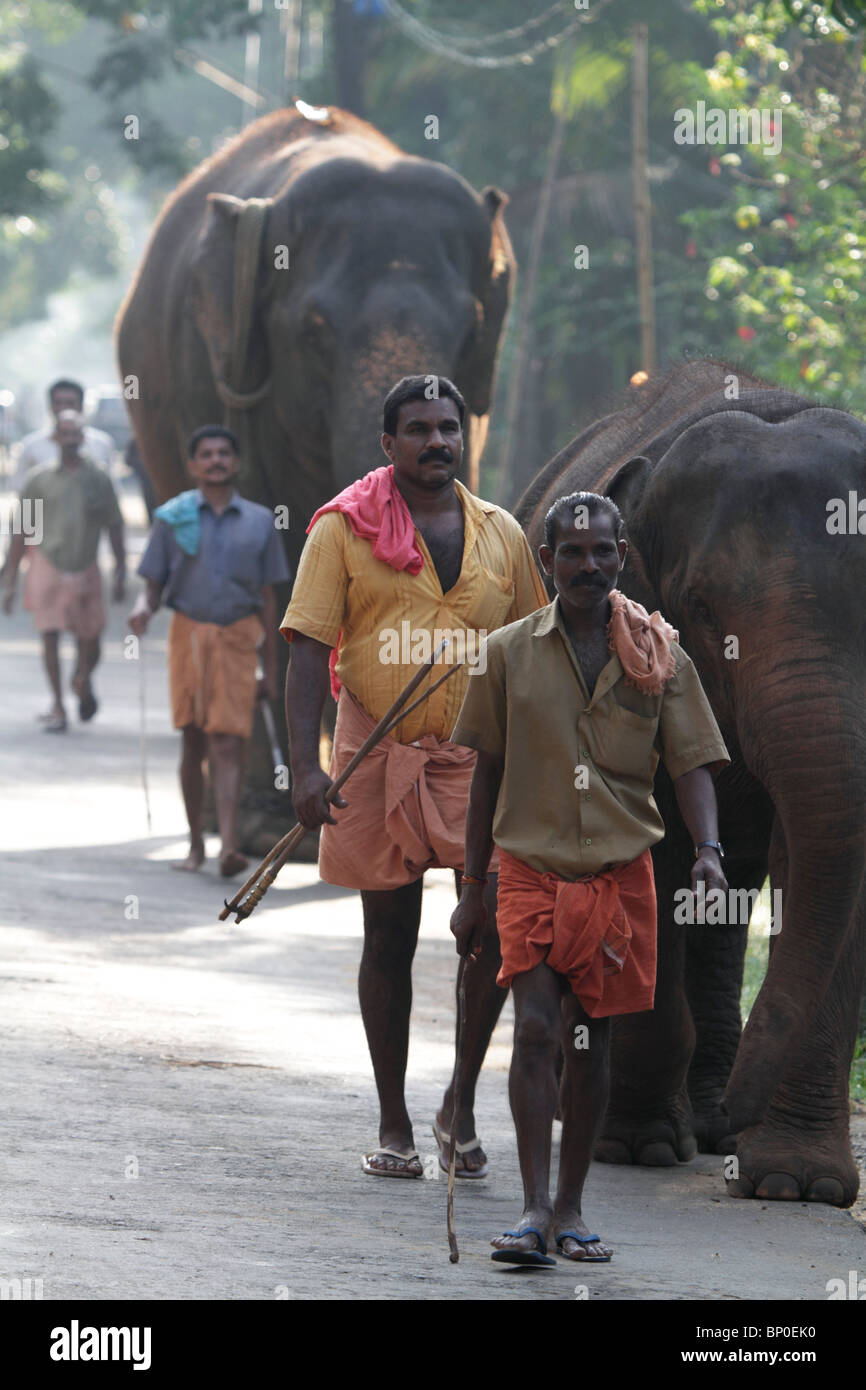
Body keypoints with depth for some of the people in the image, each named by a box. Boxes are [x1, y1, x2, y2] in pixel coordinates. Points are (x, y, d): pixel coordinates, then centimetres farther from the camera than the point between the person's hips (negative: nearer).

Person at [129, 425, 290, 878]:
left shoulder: (258, 522, 7)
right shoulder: (173, 518, 5)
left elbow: (267, 599, 10)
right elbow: (154, 584, 7)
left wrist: (271, 670, 9)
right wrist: (143, 608, -19)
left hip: (237, 640, -1)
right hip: (189, 634, 1)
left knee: (228, 743, -11)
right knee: (193, 742, 4)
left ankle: (228, 845, -22)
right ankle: (195, 844, 16)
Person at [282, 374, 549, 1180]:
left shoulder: (500, 534, 10)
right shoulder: (345, 531, 0)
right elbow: (309, 650, -5)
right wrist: (304, 764, -15)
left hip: (480, 758, 2)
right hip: (380, 757, -2)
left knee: (498, 924, -11)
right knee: (389, 939, 5)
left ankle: (461, 1106, 6)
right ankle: (393, 1124, 15)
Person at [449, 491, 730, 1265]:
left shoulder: (659, 658, 0)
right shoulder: (509, 654, 1)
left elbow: (692, 763, 0)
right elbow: (486, 776, 6)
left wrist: (709, 847, -19)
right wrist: (471, 891, 6)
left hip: (620, 874, 1)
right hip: (530, 870, -1)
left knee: (591, 1039, 6)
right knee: (536, 1029, -14)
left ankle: (570, 1208, 16)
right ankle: (534, 1208, -16)